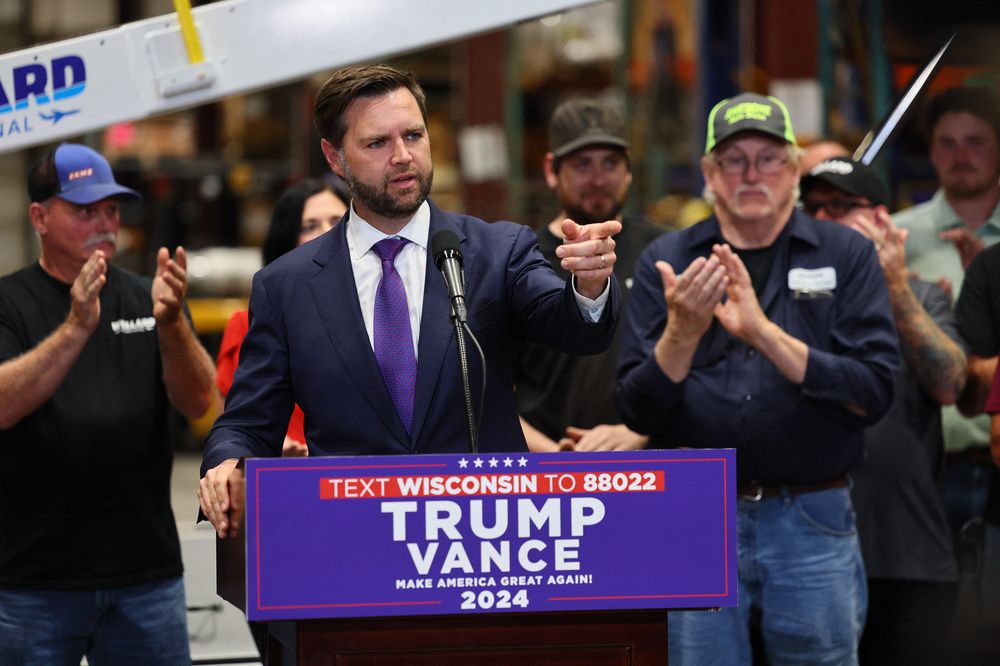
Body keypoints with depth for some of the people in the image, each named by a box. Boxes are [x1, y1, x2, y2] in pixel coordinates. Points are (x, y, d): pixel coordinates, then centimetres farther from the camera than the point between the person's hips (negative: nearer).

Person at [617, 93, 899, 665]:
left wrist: (766, 333, -18)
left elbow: (873, 394, -8)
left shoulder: (846, 255, 4)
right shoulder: (666, 262, 6)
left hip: (813, 524, 0)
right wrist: (681, 333, -18)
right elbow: (638, 412, 1)